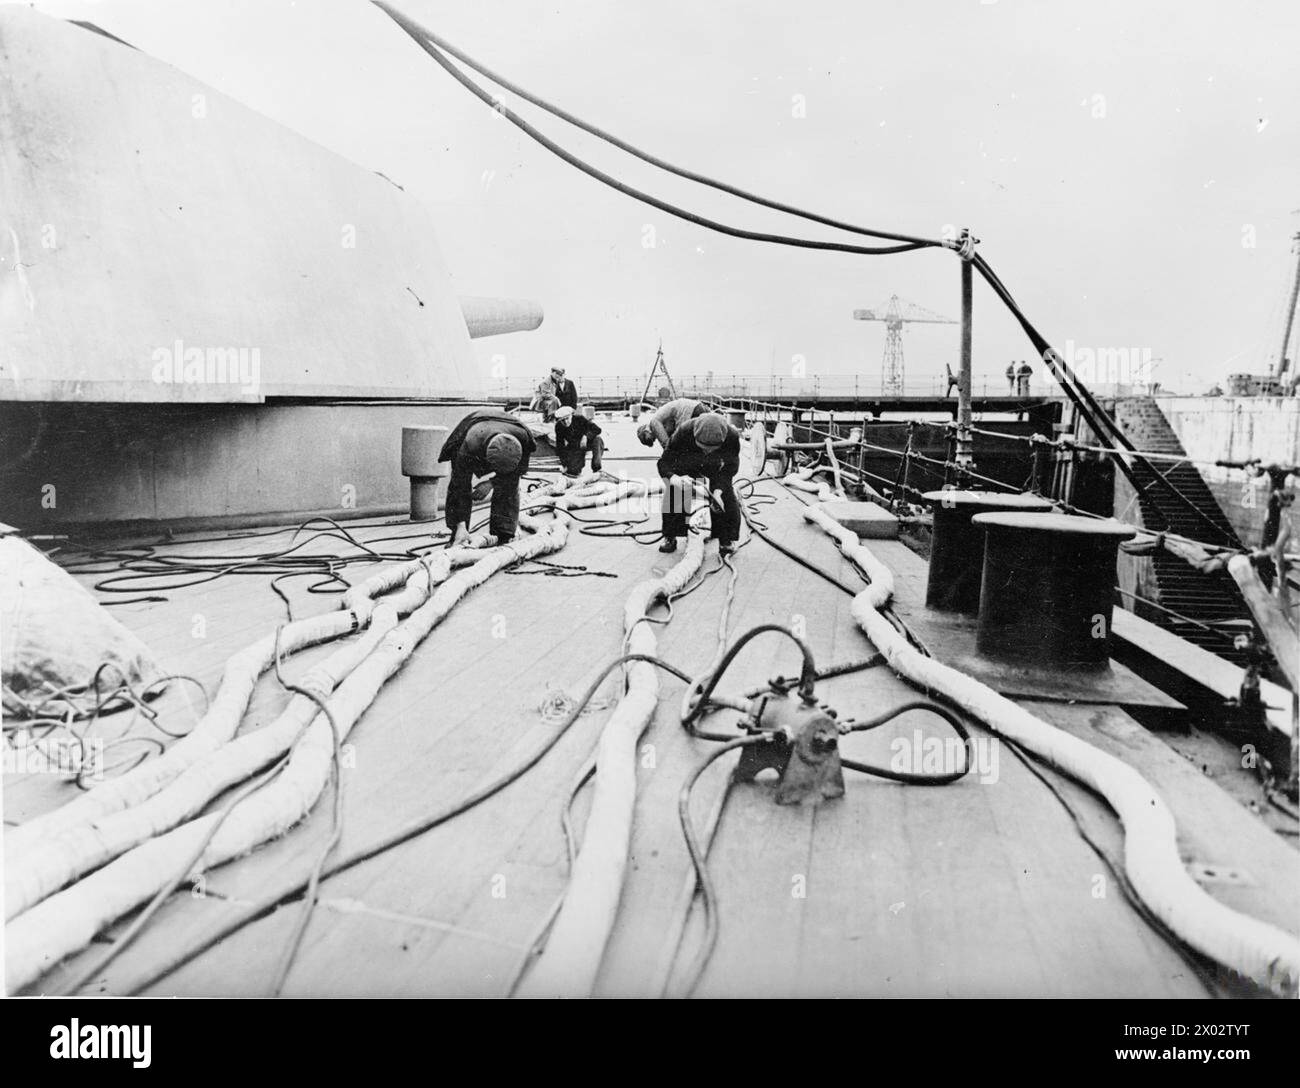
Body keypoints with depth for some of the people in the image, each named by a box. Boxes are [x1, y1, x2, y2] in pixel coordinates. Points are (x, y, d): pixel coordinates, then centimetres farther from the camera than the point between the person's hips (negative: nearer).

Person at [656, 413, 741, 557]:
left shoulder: (732, 436, -38)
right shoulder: (683, 431, -41)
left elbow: (730, 468, -25)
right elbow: (664, 462, -36)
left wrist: (718, 490, -42)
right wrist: (674, 478, -58)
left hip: (714, 467, 1)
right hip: (687, 466, 0)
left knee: (727, 495, -18)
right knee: (672, 493, -18)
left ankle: (727, 541, -1)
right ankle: (669, 538, 1)